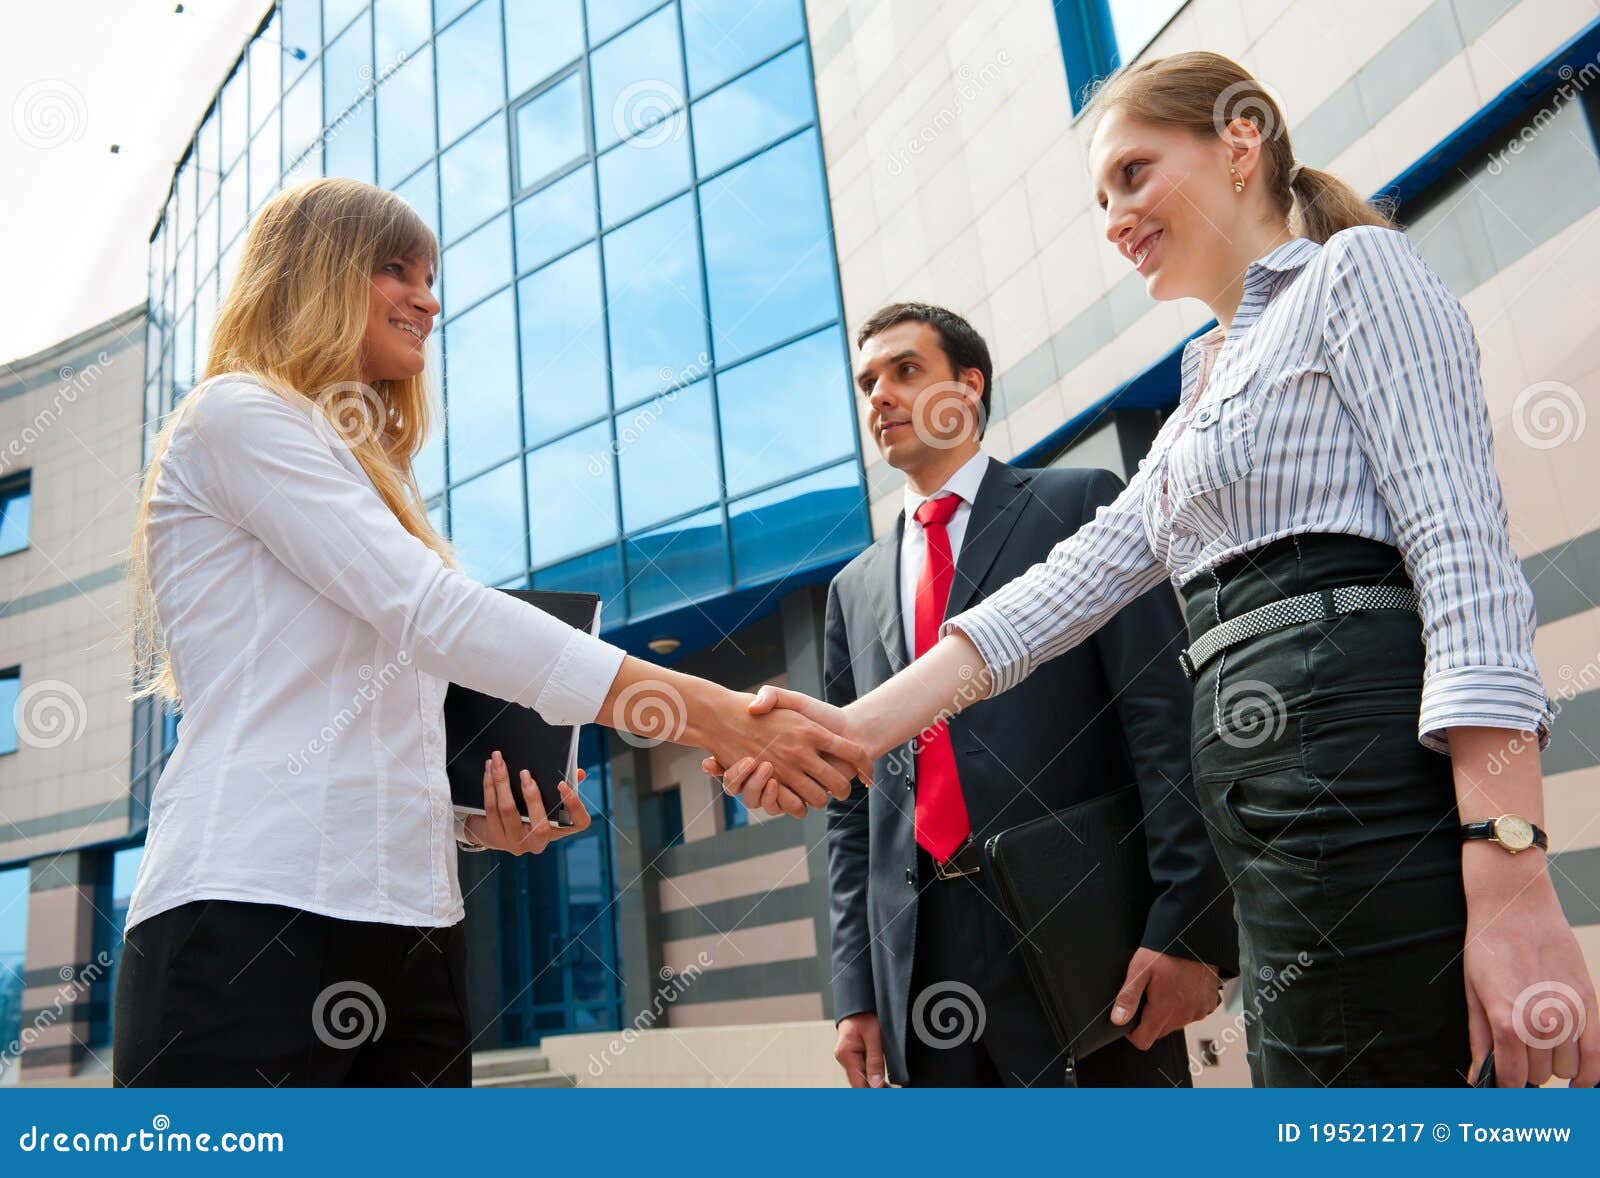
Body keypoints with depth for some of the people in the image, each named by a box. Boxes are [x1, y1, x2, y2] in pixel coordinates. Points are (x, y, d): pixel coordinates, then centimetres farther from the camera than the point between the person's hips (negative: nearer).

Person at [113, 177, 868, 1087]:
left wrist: (478, 821, 2)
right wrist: (723, 718, -21)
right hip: (256, 913, -7)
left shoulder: (375, 482, 25)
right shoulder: (237, 416, 0)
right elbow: (430, 611, -16)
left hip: (409, 925, 8)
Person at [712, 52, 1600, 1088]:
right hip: (1271, 792, 8)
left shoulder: (1356, 268, 2)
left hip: (1365, 765, -8)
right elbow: (1085, 574, 14)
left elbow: (1465, 552, -11)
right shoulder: (1213, 385, 26)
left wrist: (1512, 884, -22)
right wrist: (863, 726, 3)